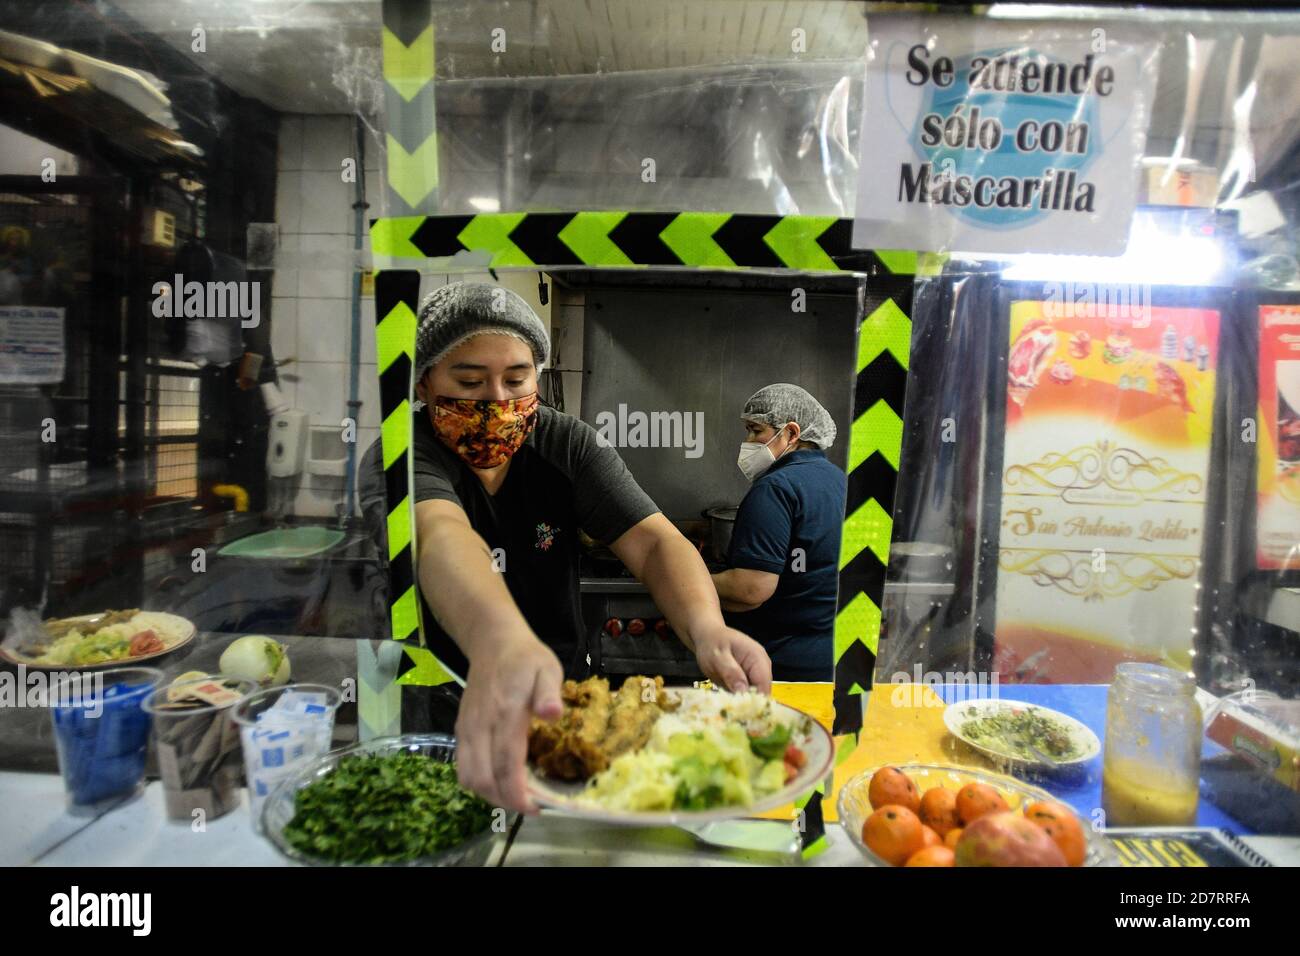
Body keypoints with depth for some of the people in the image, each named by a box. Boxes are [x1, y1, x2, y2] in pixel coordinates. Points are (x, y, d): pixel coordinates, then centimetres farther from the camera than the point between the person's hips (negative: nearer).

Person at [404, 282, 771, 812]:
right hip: (438, 700, -3)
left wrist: (707, 628, -36)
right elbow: (442, 537, -37)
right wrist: (500, 642, -59)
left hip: (562, 696, 4)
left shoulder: (567, 442, -1)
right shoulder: (416, 451, -14)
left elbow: (653, 541, -14)